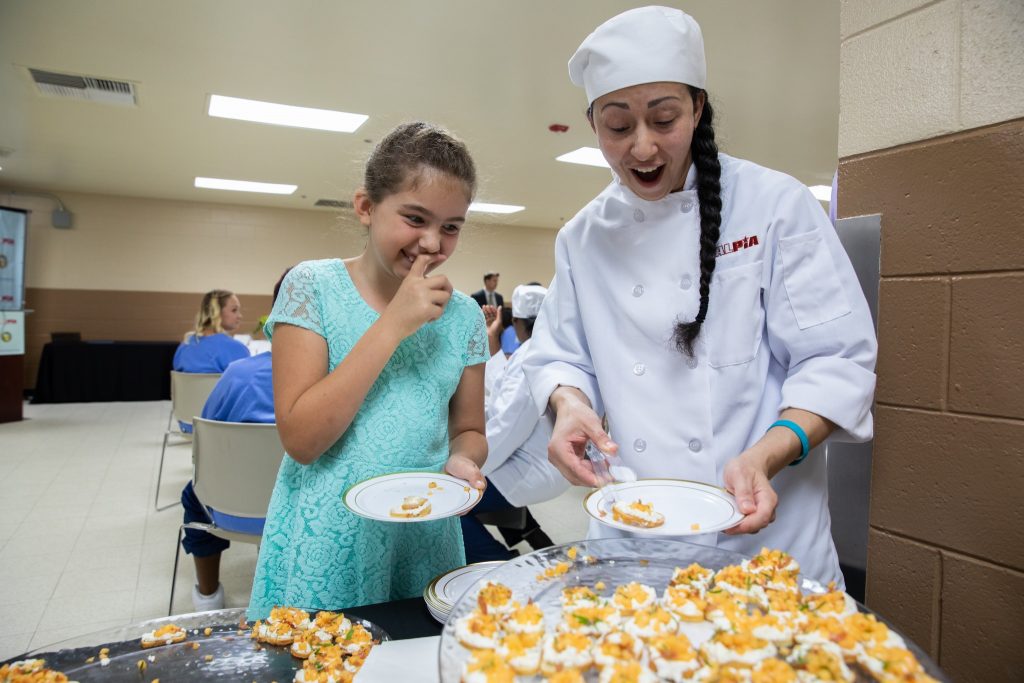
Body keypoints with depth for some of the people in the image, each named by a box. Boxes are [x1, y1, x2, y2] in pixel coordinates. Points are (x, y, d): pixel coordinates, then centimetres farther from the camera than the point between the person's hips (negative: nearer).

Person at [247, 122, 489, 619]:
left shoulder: (463, 314, 0)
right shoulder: (313, 286, -9)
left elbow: (468, 429, 9)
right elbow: (301, 439, -17)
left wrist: (462, 461, -15)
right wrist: (394, 325, -21)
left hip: (424, 540, 3)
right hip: (326, 546, -3)